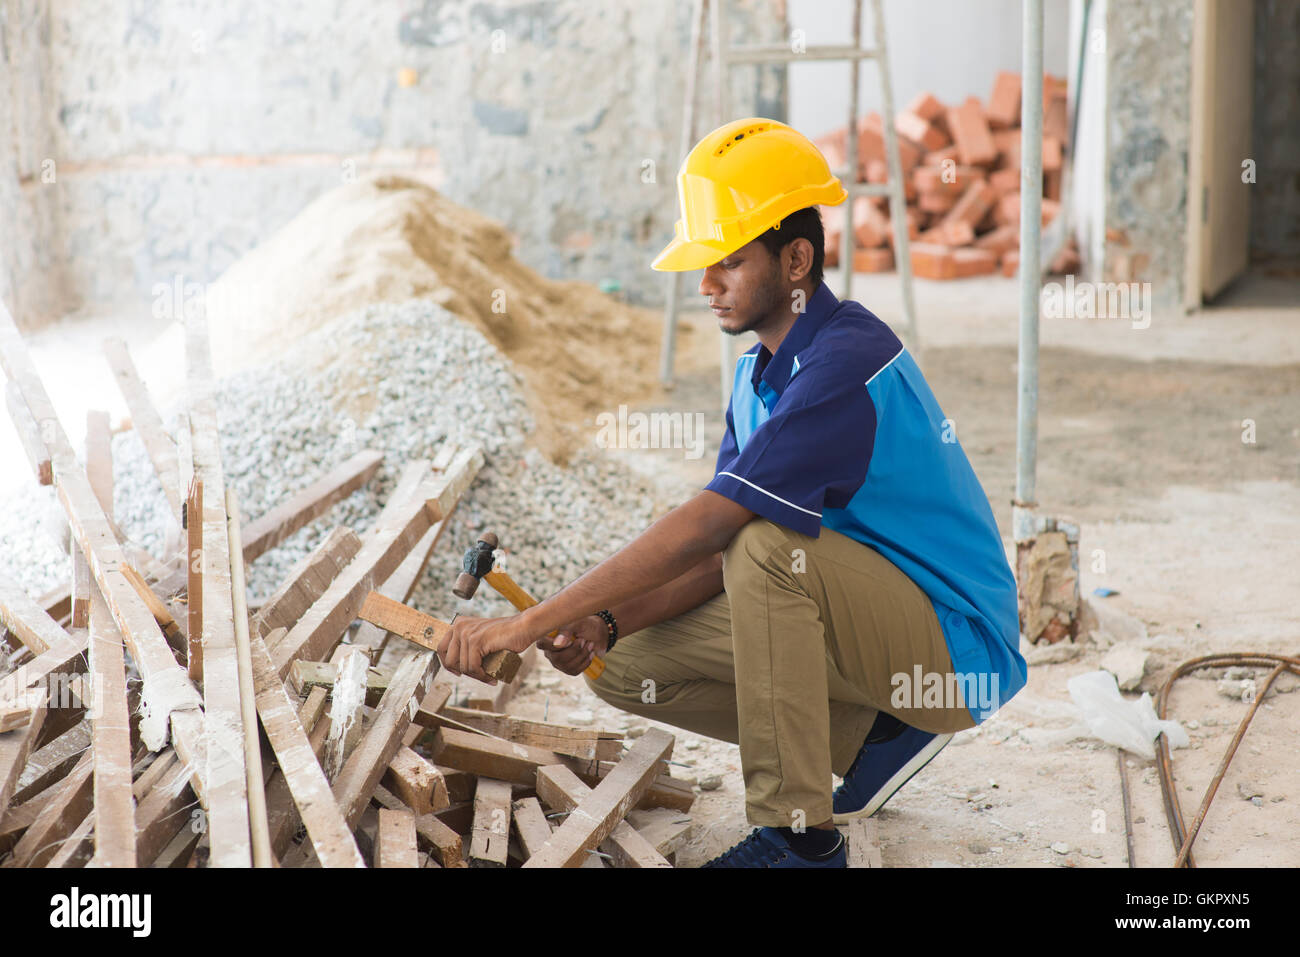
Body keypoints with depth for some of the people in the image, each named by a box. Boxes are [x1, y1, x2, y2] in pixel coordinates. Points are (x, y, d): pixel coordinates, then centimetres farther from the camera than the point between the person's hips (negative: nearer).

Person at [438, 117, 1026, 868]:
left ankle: (800, 835, -24)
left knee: (770, 544, -33)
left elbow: (707, 527, -30)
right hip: (877, 630, 9)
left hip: (959, 646, -9)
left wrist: (533, 622, -30)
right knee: (630, 666, -1)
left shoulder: (847, 361, -23)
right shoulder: (763, 372, 7)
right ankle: (876, 735, 9)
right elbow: (717, 554, 4)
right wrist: (606, 624, -14)